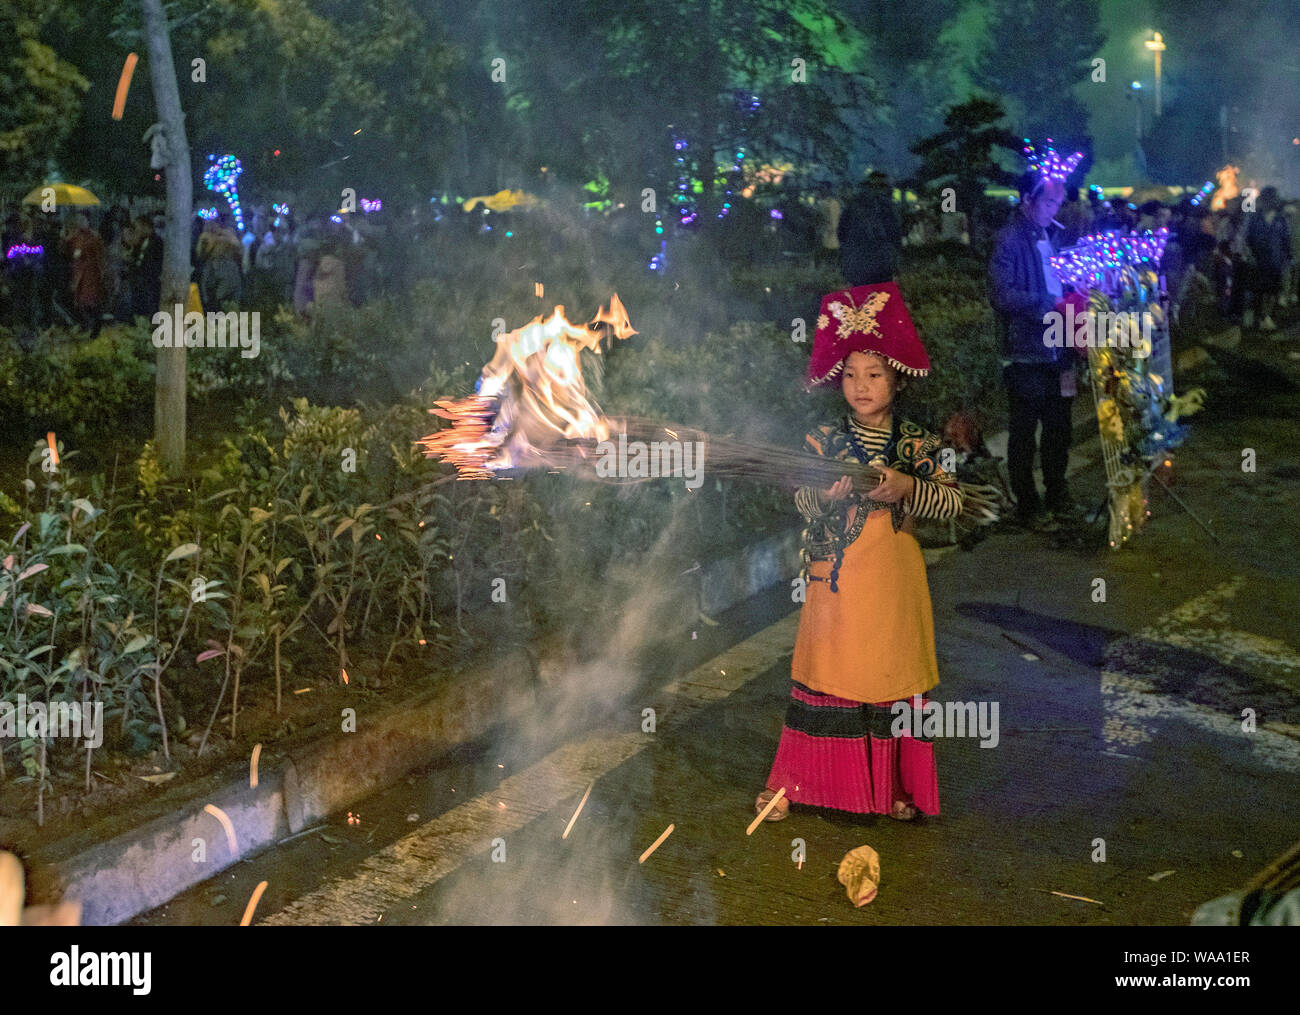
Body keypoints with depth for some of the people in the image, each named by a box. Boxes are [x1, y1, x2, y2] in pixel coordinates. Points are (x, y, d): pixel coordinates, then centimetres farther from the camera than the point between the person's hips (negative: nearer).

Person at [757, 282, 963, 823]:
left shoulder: (917, 443, 2)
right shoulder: (824, 439, 2)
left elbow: (953, 500, -4)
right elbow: (801, 500, -4)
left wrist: (906, 488, -20)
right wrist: (827, 494, -25)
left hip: (895, 583, 1)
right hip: (836, 580, 0)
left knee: (894, 677, 6)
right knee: (826, 675, 3)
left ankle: (896, 786, 18)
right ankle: (791, 781, 12)